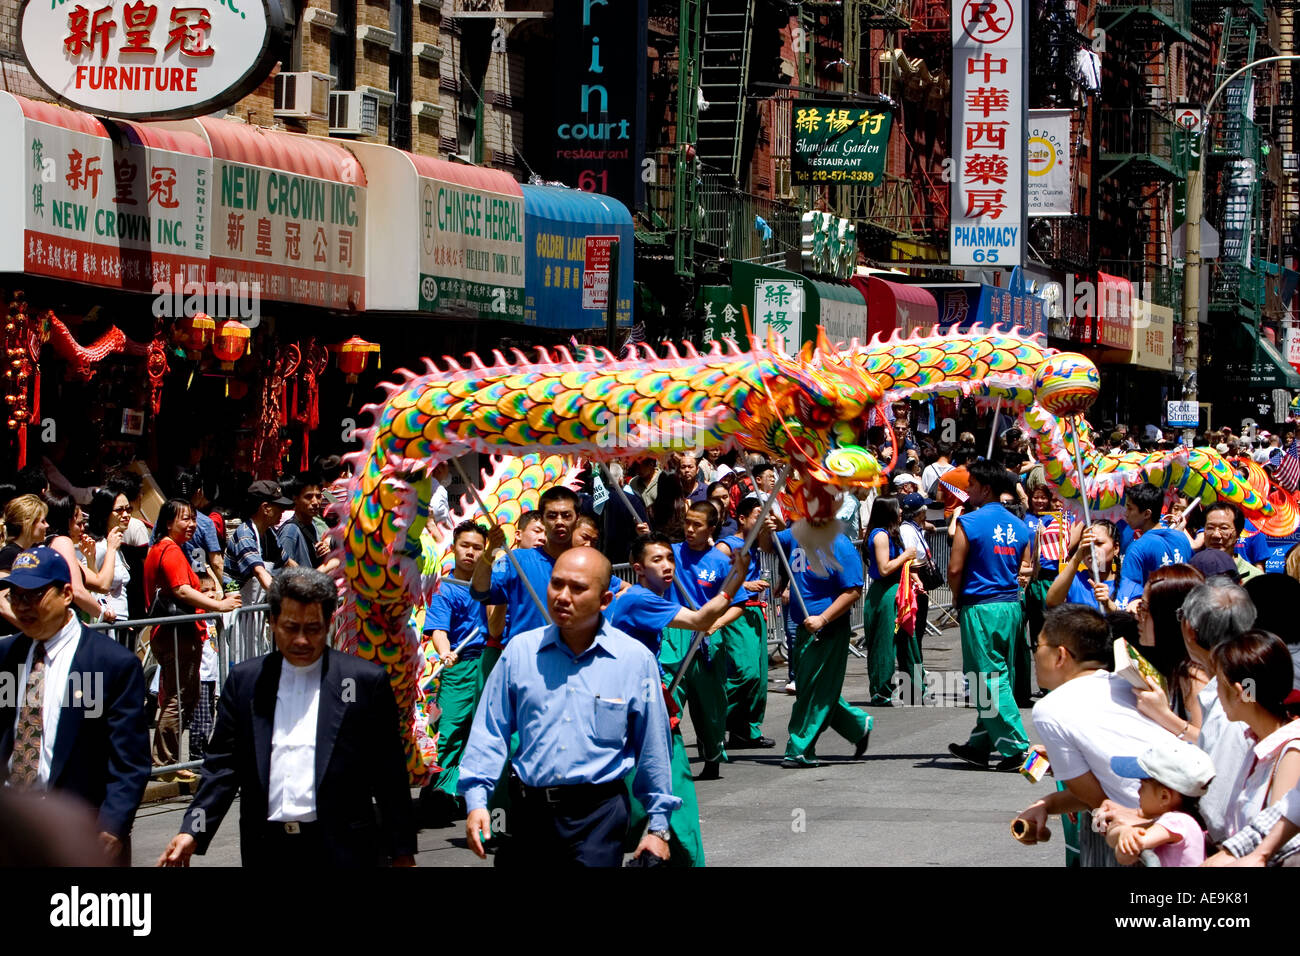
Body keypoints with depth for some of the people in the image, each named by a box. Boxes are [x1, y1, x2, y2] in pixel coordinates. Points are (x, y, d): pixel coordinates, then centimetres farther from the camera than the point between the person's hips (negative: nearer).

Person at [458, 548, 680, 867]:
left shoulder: (636, 659, -1)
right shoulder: (520, 651, 3)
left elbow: (654, 750, 5)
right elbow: (489, 733, 6)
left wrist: (658, 827, 7)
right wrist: (476, 801, -5)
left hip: (600, 813, -2)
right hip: (528, 812, 2)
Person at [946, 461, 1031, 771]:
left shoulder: (969, 522, -11)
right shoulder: (1019, 526, 9)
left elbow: (955, 569, -11)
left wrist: (958, 600, 4)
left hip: (980, 607, -7)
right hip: (1012, 606, 7)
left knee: (990, 681, -4)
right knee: (1000, 677, 13)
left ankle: (1016, 747, -11)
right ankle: (981, 744, 22)